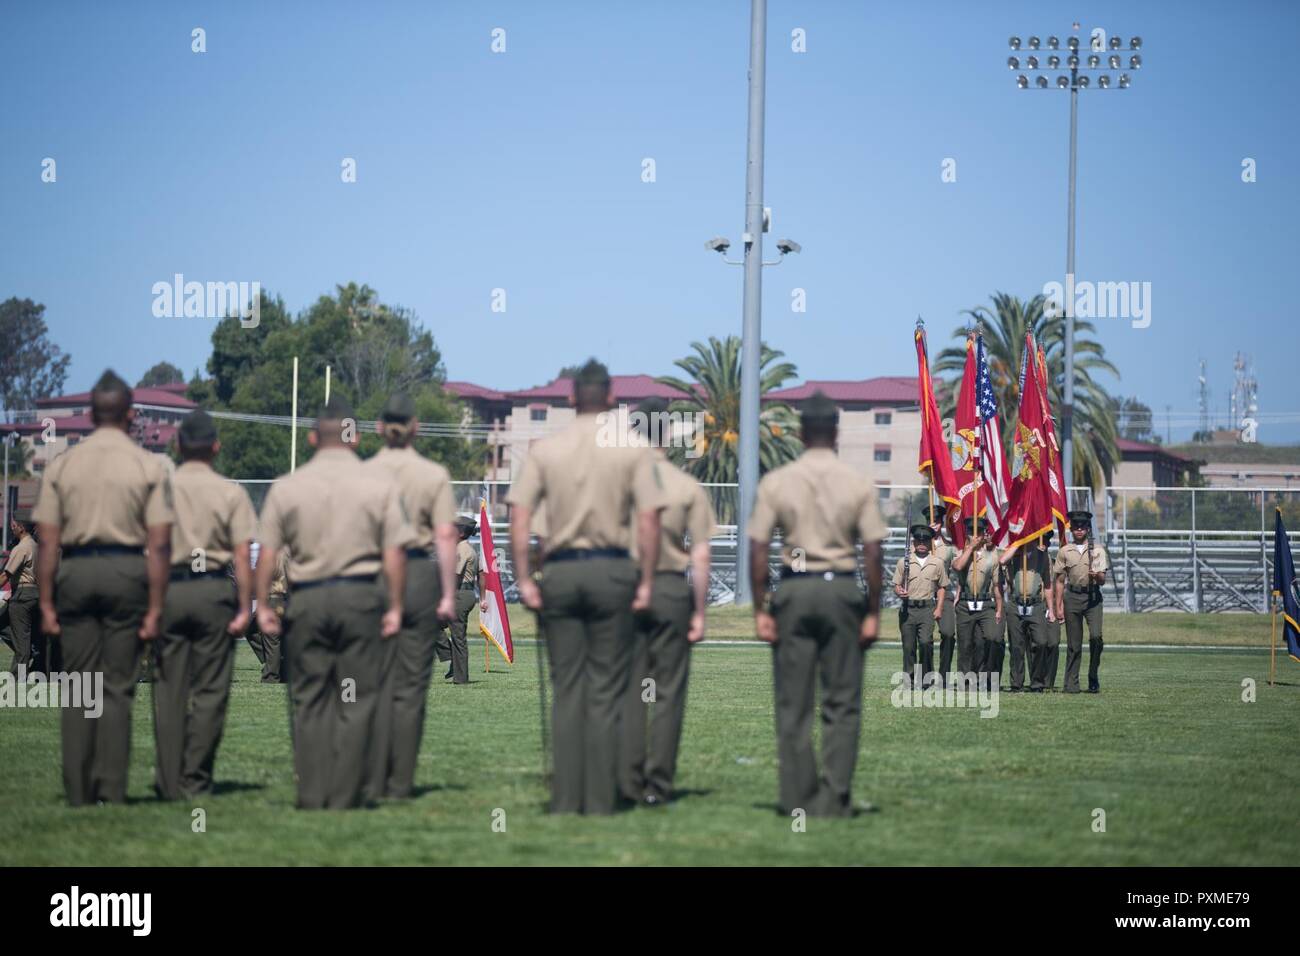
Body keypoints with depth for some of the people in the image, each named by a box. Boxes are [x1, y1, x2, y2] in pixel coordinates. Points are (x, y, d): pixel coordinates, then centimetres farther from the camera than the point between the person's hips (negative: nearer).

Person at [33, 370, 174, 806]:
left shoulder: (61, 465, 5)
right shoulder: (149, 467, -1)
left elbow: (47, 542, 1)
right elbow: (159, 545, -6)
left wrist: (46, 604, 5)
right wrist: (154, 609, -3)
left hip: (75, 573, 2)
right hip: (126, 572, -2)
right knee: (117, 687, 2)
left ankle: (78, 791, 8)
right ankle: (112, 790, -1)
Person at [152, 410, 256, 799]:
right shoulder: (231, 493, 0)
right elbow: (242, 555, -5)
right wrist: (245, 608, -2)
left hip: (166, 591, 2)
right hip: (213, 591, -2)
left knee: (168, 689, 6)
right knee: (209, 690, 4)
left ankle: (168, 781, 5)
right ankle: (195, 779, 4)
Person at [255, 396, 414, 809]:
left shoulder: (286, 487, 3)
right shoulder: (379, 485, 0)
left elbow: (266, 553, 2)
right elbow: (394, 552, -3)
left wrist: (263, 605, 8)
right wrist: (395, 606, 3)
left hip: (306, 597, 1)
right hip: (360, 594, -1)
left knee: (309, 700, 8)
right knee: (356, 701, 3)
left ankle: (312, 795, 7)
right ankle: (344, 795, 0)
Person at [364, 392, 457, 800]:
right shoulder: (435, 475, 0)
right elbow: (446, 536, -5)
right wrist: (447, 593, 0)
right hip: (419, 574, 0)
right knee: (411, 687, 5)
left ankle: (374, 781, 0)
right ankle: (400, 782, 6)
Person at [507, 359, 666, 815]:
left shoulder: (545, 448, 4)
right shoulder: (632, 449, 0)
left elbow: (519, 516, -3)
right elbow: (648, 520, -7)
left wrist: (524, 580, 0)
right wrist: (646, 582, -2)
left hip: (560, 572, 2)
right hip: (611, 570, -2)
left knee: (566, 689, 8)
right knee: (606, 690, 3)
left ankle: (565, 800, 7)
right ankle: (600, 800, 2)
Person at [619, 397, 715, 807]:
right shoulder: (688, 488, -1)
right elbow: (700, 555, -2)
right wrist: (699, 612, 4)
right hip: (672, 589, 0)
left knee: (627, 690, 5)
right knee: (668, 692, 4)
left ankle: (629, 782, 3)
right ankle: (659, 785, 3)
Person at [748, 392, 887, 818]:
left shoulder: (775, 482, 0)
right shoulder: (859, 484, 0)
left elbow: (758, 550, -3)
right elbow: (873, 552, -3)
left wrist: (760, 609, 2)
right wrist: (873, 612, 2)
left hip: (793, 591, 0)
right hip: (842, 590, 0)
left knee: (793, 703, 6)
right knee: (842, 702, 5)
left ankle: (798, 797, 6)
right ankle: (835, 797, 0)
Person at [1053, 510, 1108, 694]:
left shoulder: (1098, 550, 6)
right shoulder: (1065, 551, 9)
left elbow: (1103, 580, 3)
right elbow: (1060, 581, 12)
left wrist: (1097, 576, -21)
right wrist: (1058, 605, 6)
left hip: (1092, 597, -1)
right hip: (1072, 597, 1)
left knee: (1096, 636, -17)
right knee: (1073, 644, 0)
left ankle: (1093, 677, -1)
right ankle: (1071, 684, 4)